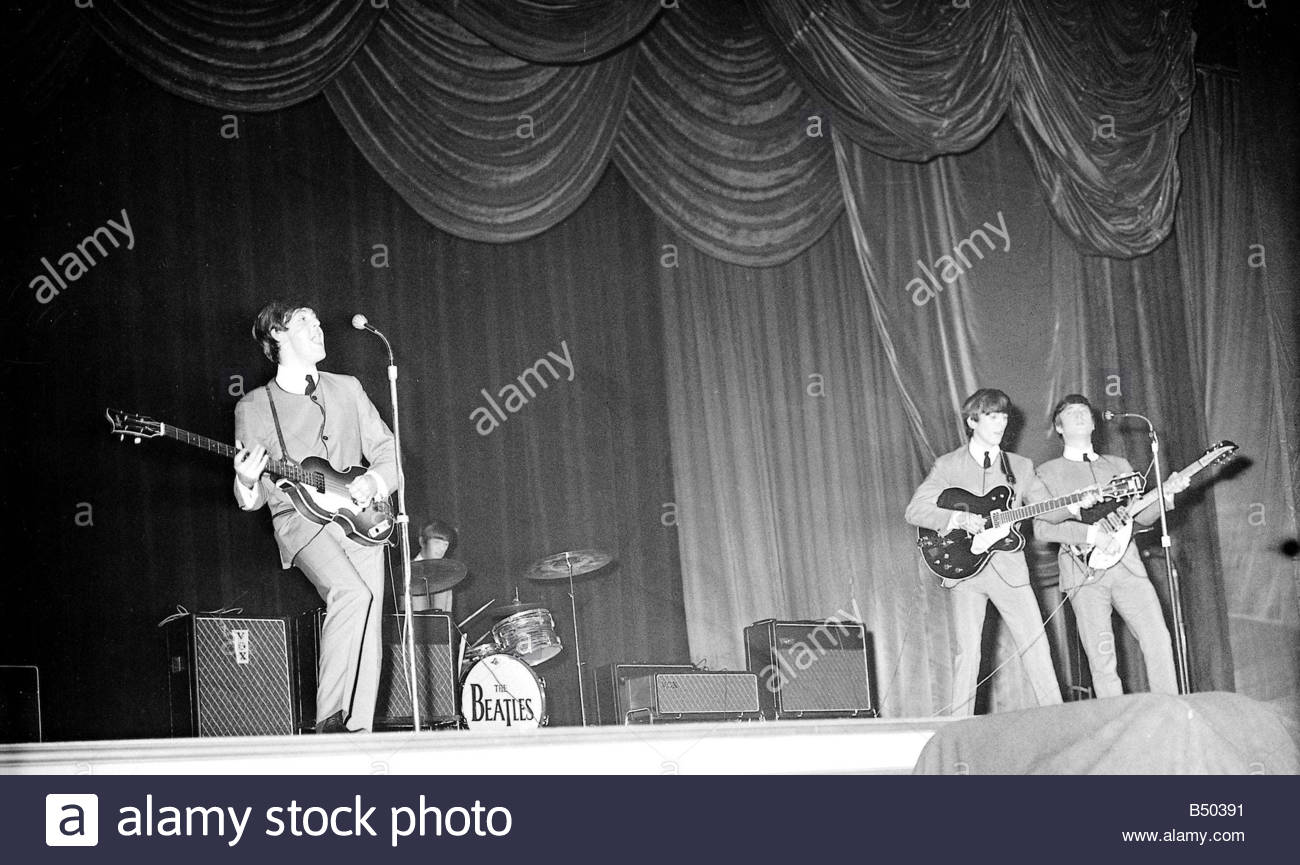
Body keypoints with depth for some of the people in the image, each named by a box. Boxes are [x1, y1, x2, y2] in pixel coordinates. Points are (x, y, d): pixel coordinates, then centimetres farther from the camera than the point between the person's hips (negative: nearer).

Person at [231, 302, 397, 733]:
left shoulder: (347, 389, 18)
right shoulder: (253, 406, 9)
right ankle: (329, 721, -26)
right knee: (352, 594, -30)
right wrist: (248, 483, -14)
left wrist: (373, 481, -4)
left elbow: (389, 451, 17)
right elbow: (252, 499, 9)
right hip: (300, 520, -4)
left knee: (368, 639, -8)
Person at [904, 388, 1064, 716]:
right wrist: (958, 519, -17)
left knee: (1036, 645, -3)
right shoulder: (947, 466, 5)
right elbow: (914, 510, -3)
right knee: (967, 652, -5)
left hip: (1008, 567, 2)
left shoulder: (1020, 467, 14)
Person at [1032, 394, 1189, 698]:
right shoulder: (1048, 472, 10)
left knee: (1158, 640, -9)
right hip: (1084, 570, -3)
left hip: (1127, 566, 3)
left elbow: (1142, 516, 16)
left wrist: (1165, 494, -3)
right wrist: (1088, 533, -13)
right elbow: (1041, 528, -1)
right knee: (1102, 657, -7)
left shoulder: (1119, 465, 22)